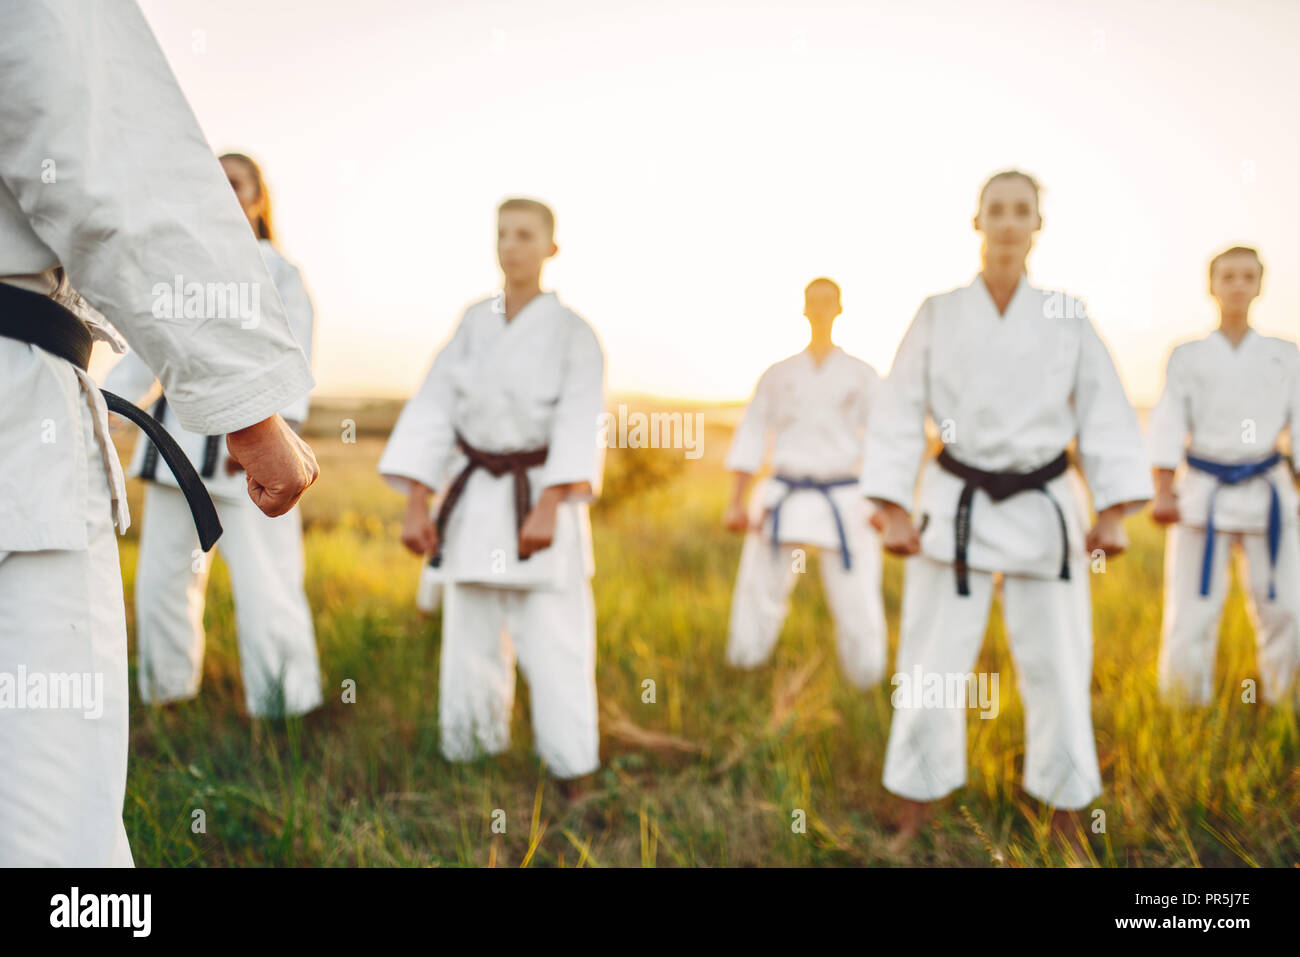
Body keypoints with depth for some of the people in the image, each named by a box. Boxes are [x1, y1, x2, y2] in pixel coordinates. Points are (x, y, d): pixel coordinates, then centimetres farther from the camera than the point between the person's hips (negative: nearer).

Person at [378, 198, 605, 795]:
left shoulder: (572, 332, -4)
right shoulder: (473, 323, 6)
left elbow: (580, 425, -15)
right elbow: (434, 410, 3)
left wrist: (547, 508, -27)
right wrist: (415, 505, -4)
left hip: (544, 500, -4)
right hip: (474, 502, 4)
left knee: (554, 648, -4)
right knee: (471, 641, 11)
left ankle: (573, 782, 10)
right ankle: (468, 771, 28)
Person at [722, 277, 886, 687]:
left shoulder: (862, 376, 10)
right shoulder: (778, 375, 12)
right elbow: (750, 439, 11)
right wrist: (737, 502, 4)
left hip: (844, 503, -1)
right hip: (783, 499, 1)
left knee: (858, 611, -8)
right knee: (757, 598, -3)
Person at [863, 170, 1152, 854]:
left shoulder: (1067, 318, 2)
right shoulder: (938, 314, -1)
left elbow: (1105, 416, 2)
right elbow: (898, 413, -2)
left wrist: (1112, 513, -6)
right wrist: (891, 511, -8)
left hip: (1044, 511, 1)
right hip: (956, 509, -1)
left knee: (1058, 664, 6)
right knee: (932, 664, 3)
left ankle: (1066, 821, 25)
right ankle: (915, 815, 21)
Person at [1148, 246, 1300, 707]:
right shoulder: (1187, 355, 9)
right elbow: (1168, 422, 0)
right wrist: (1162, 491, -12)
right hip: (1203, 495, -1)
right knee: (1191, 613, -4)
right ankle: (1183, 716, 11)